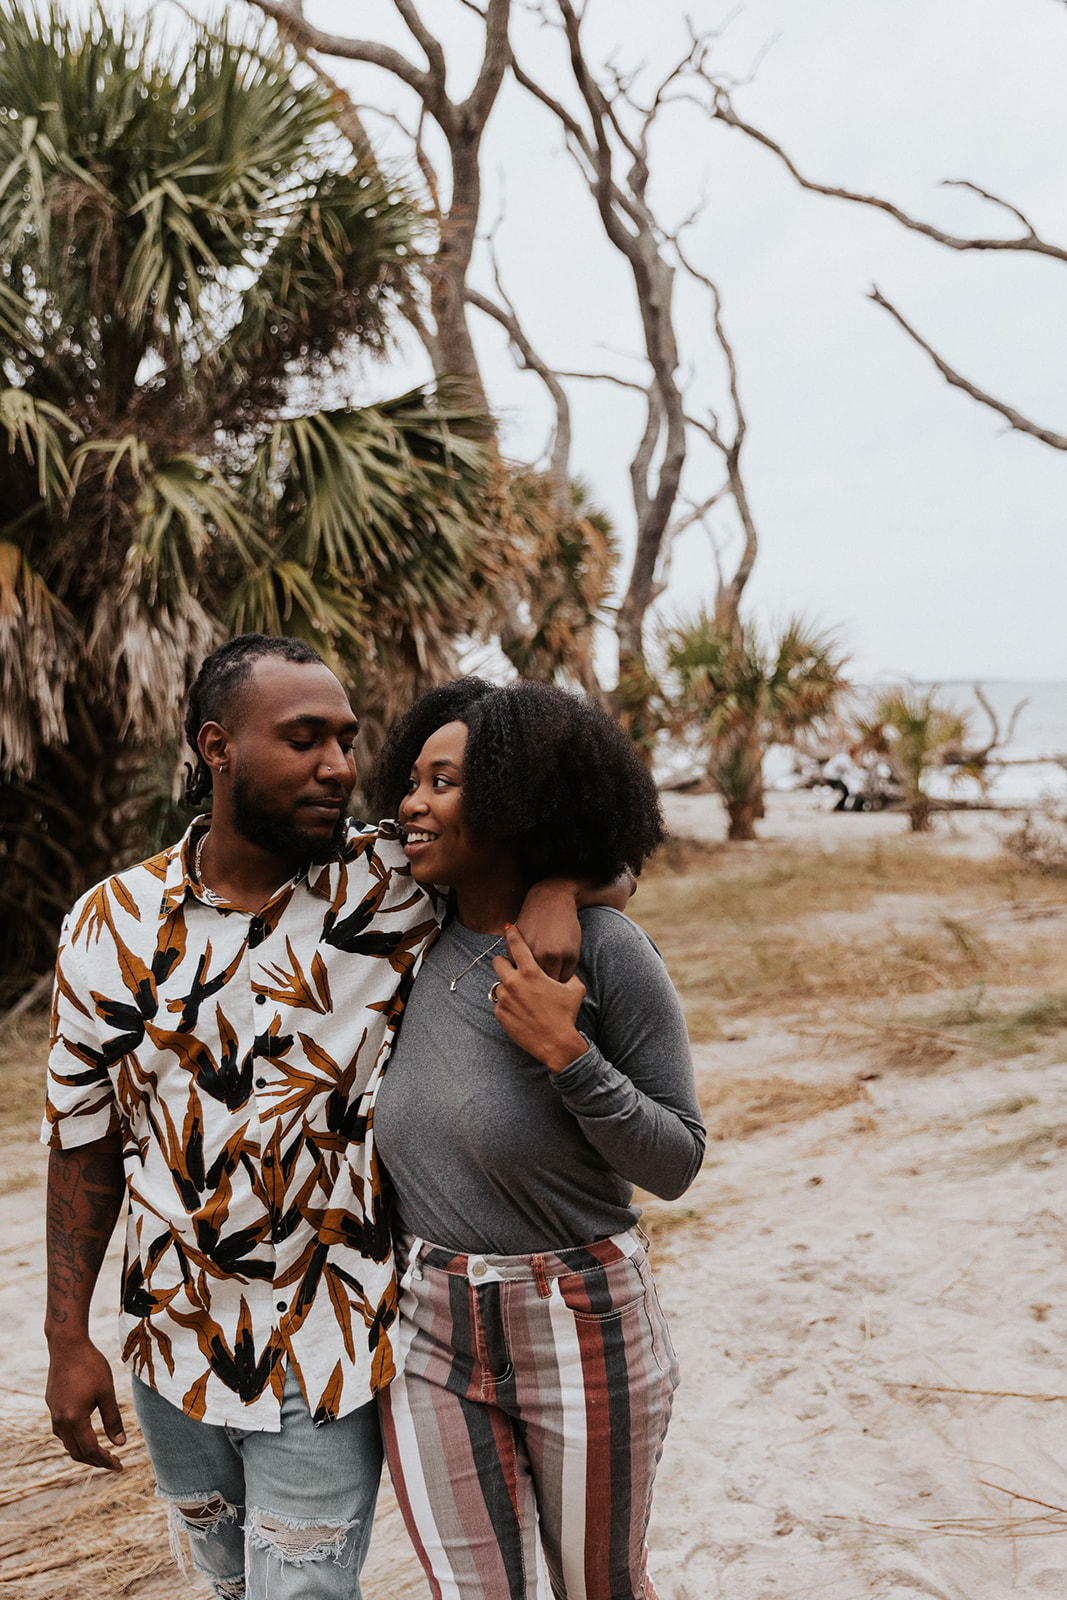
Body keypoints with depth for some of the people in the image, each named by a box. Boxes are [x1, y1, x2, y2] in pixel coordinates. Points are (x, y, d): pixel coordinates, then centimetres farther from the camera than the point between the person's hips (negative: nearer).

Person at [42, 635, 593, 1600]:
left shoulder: (392, 885, -13)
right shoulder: (112, 924, -6)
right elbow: (84, 1140, 1)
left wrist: (552, 890, -26)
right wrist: (67, 1338, 2)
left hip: (324, 1366, -3)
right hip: (172, 1349, 3)